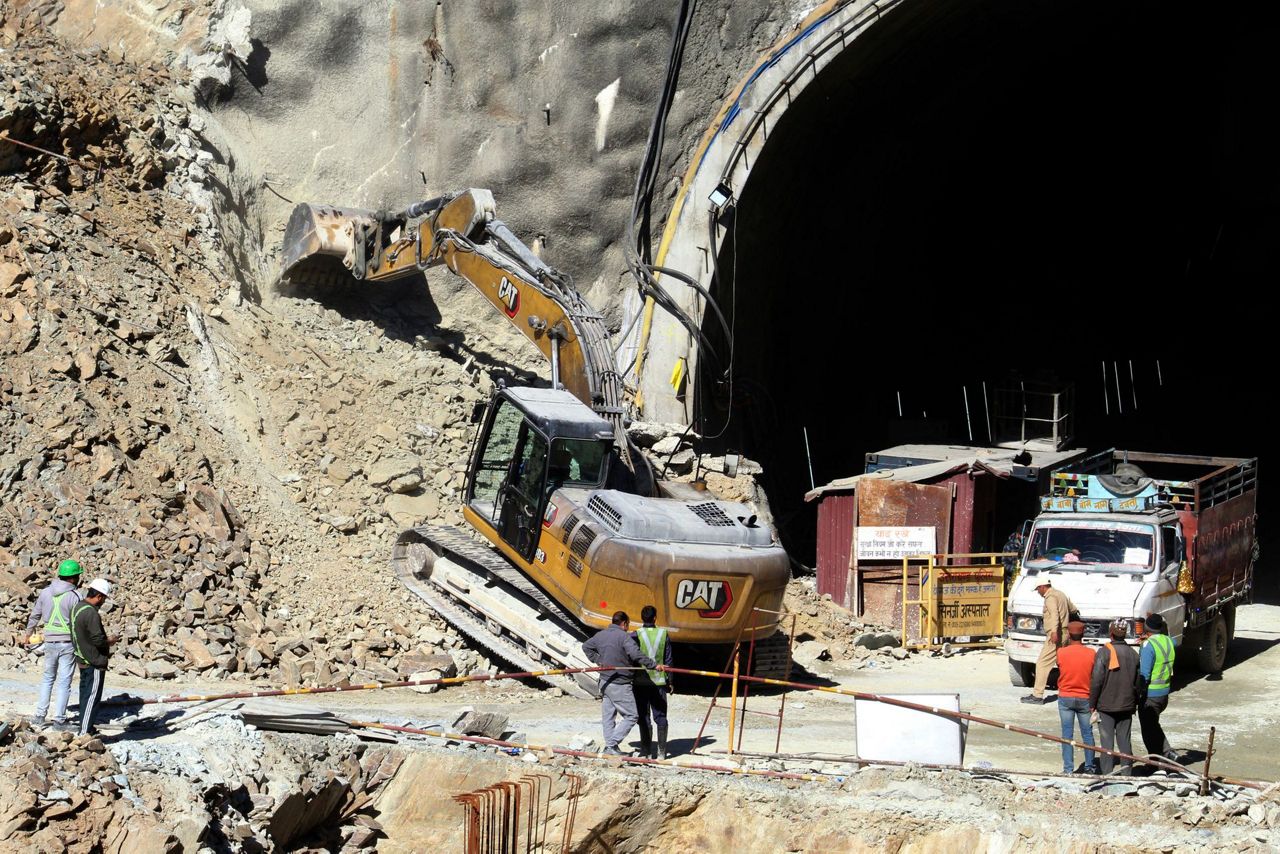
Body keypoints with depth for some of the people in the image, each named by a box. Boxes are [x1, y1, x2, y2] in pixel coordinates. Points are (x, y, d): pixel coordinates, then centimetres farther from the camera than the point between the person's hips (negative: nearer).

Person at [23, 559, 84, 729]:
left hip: (50, 642, 4)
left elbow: (35, 615, 12)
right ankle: (59, 719, 5)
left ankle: (39, 716, 15)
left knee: (48, 678, 18)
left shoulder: (45, 593, 1)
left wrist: (28, 635, 27)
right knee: (64, 682, 3)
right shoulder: (74, 597, -13)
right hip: (68, 643, -4)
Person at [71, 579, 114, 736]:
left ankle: (86, 727, 26)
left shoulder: (77, 608, 9)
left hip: (82, 659, 10)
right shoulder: (91, 613, -22)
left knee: (85, 694, 18)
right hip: (95, 662, -10)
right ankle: (85, 732, -7)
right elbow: (98, 639, -24)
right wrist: (109, 641, -3)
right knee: (92, 697, -6)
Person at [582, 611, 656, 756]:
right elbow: (636, 655, -27)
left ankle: (610, 747, 17)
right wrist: (653, 665, -20)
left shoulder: (601, 635, 9)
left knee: (607, 716, 13)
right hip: (619, 684, -8)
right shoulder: (623, 637, -16)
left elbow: (586, 646, 24)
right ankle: (611, 745, -8)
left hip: (605, 682, 8)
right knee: (631, 716, -2)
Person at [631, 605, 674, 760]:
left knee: (644, 718, 5)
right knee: (660, 717, 8)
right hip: (659, 681, 1)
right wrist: (669, 681, 13)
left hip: (640, 681, -1)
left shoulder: (635, 635, -7)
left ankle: (647, 751, 5)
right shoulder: (663, 634, -1)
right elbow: (668, 660, 4)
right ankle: (661, 751, 7)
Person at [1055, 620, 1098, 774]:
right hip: (1085, 698, 1)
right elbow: (1095, 678, 0)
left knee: (1067, 734, 4)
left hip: (1065, 698, -1)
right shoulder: (1091, 654, -8)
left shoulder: (1061, 653, -11)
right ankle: (1090, 767, 18)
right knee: (1087, 734, 12)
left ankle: (1068, 768, 3)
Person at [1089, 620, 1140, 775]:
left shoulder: (1104, 652, -12)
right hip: (1127, 705, 4)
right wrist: (1135, 702, 21)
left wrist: (1092, 704, -6)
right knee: (1124, 741, 11)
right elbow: (1138, 681, 10)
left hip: (1106, 705, -4)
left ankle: (1107, 774, 0)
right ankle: (1127, 773, 13)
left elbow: (1096, 680, -14)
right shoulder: (1133, 654, 4)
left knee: (1107, 741, 0)